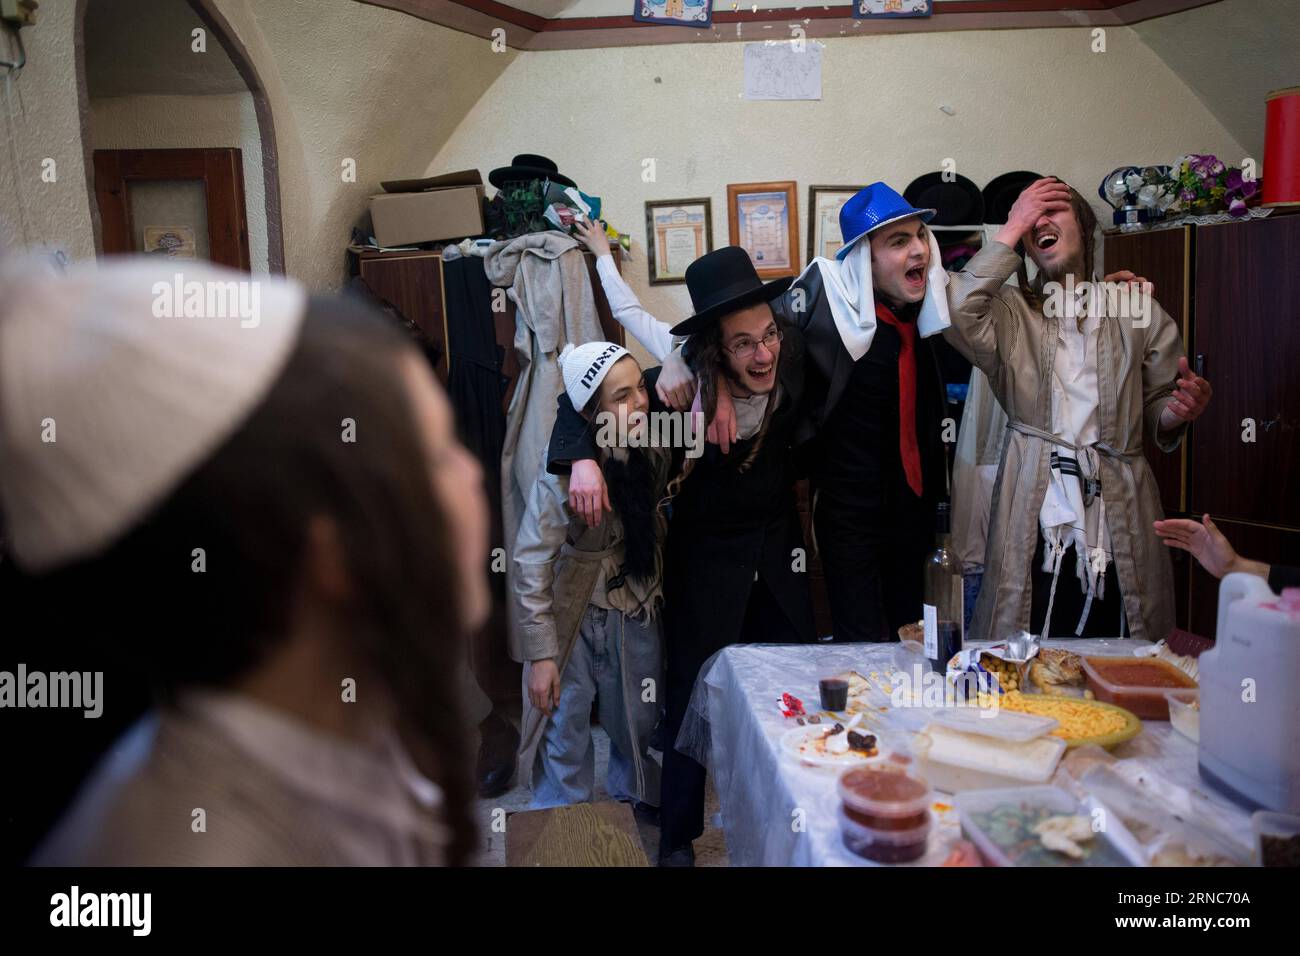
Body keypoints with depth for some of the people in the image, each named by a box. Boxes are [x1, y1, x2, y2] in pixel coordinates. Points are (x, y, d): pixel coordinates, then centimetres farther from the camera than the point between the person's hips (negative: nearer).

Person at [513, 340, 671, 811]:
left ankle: (634, 797, 45)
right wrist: (540, 653, -16)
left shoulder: (654, 450, -10)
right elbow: (531, 563, -18)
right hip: (574, 616, -4)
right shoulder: (562, 473, -22)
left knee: (639, 721, 18)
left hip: (638, 612, 4)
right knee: (566, 729, 8)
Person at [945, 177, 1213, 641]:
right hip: (1035, 531, -2)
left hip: (1119, 531, 2)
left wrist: (1176, 411, -10)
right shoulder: (1009, 312, 5)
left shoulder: (1139, 313, 11)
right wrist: (1011, 229, -9)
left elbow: (1155, 405, 15)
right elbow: (957, 314, -18)